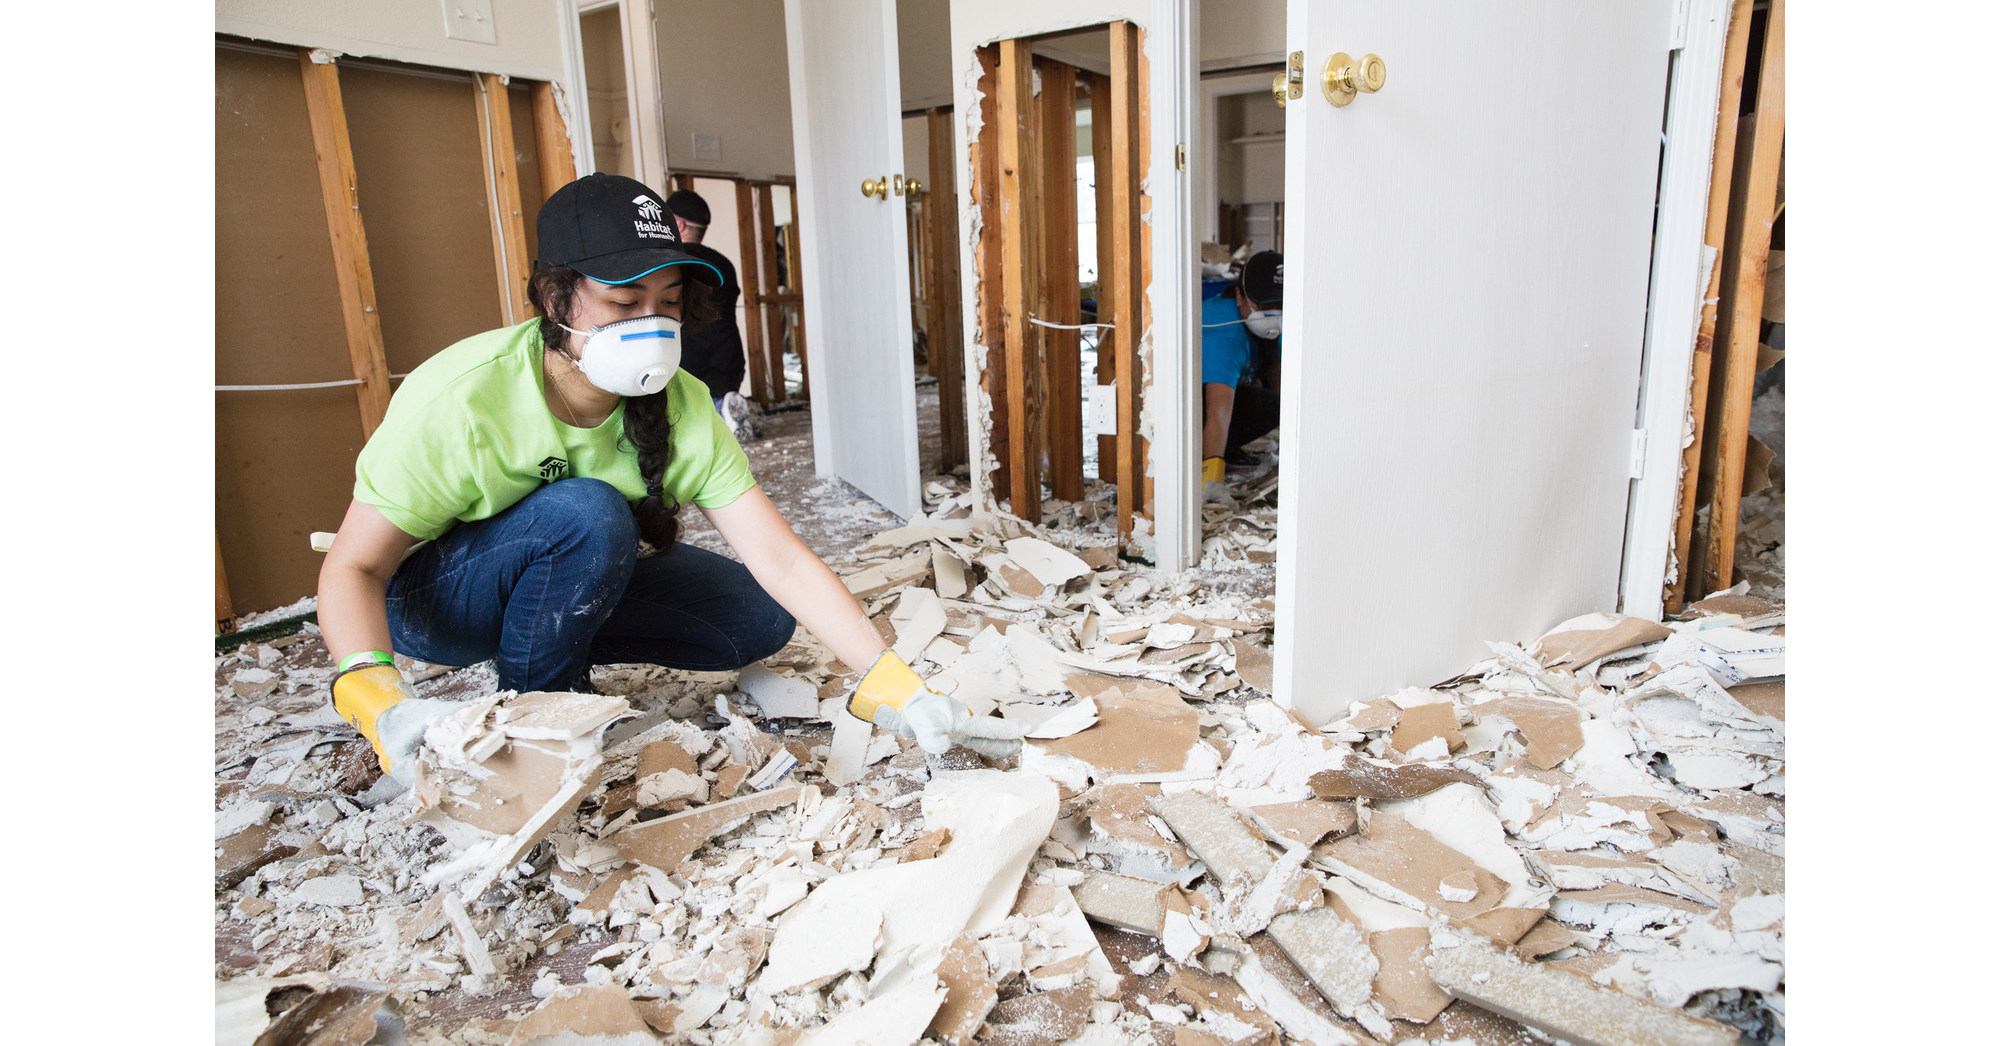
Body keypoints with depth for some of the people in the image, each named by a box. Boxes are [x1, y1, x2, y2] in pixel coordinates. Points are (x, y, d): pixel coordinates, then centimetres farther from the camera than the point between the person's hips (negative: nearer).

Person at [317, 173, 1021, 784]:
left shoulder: (683, 413, -19)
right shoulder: (460, 398, -31)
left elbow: (782, 561, -24)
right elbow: (354, 568, -24)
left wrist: (899, 693, -33)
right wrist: (377, 699, -44)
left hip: (580, 577, 5)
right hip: (427, 596, -4)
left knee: (760, 619, -10)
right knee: (588, 514, -34)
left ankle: (552, 642, 6)